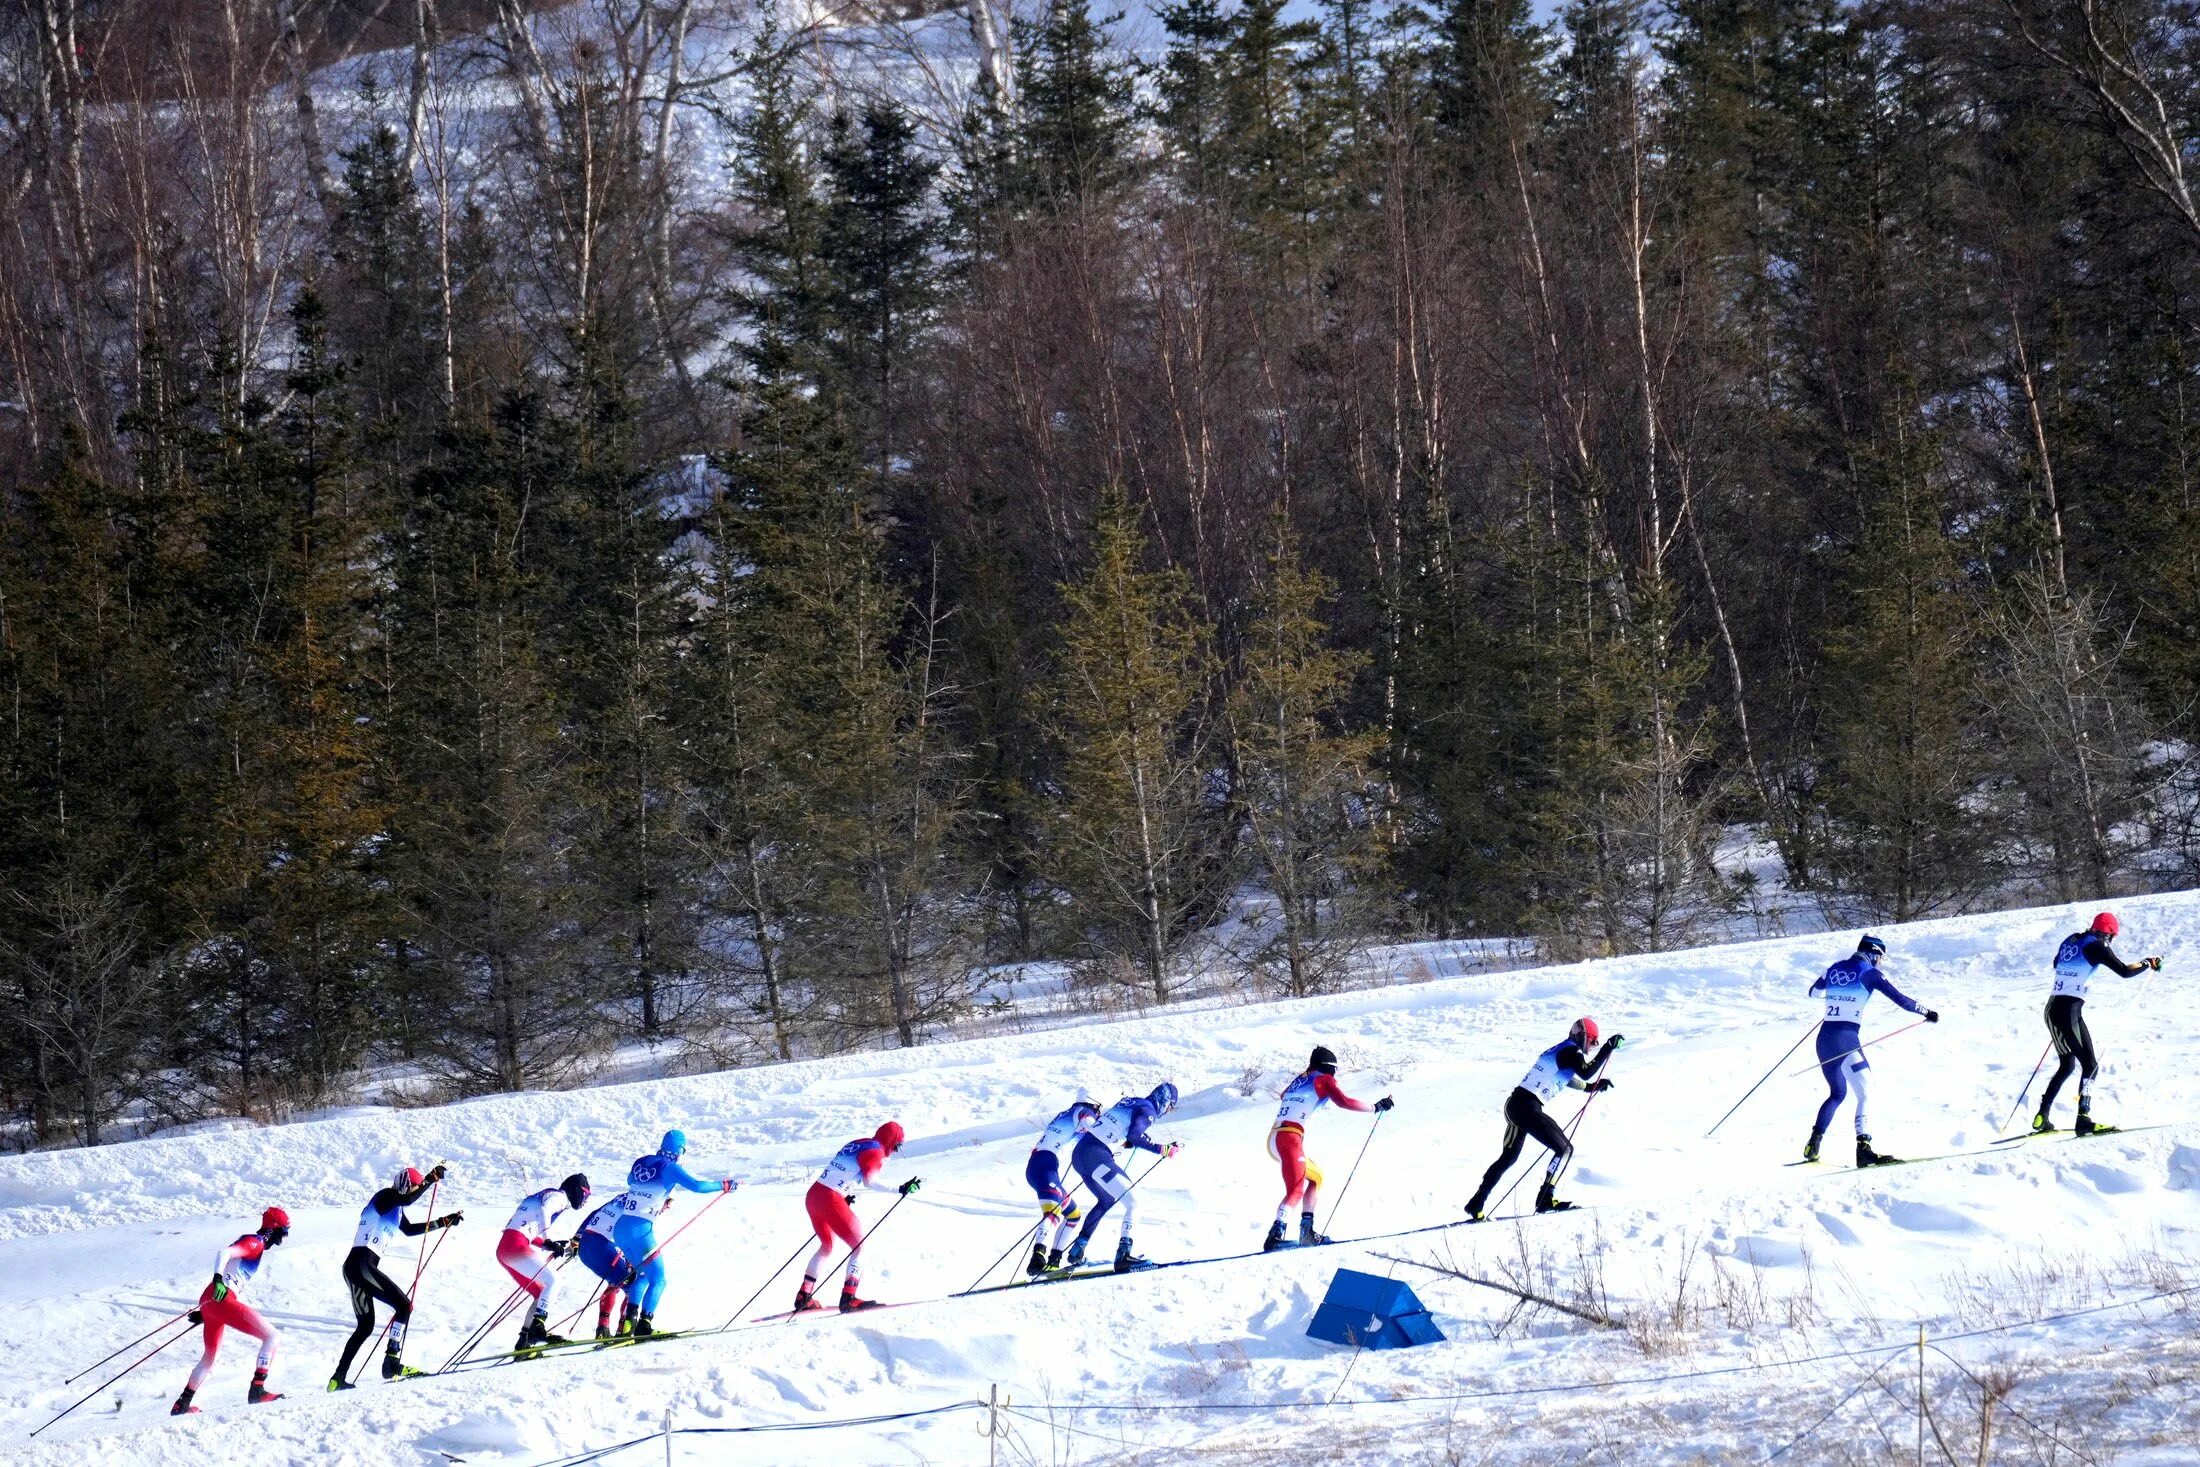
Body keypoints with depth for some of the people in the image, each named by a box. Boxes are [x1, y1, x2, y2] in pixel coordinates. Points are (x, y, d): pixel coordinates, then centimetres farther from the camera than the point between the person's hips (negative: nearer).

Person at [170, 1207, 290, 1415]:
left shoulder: (251, 1243, 24)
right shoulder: (255, 1243, -4)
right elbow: (225, 1252, -20)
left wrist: (204, 1312, 29)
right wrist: (218, 1279, -35)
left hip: (210, 1300, 10)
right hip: (222, 1299, -10)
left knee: (210, 1357, 24)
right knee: (271, 1335, -9)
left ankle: (182, 1404, 29)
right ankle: (257, 1390, -14)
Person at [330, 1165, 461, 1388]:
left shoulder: (396, 1207, 23)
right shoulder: (386, 1197, -4)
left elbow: (410, 1229, 35)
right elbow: (408, 1199, -24)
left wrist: (444, 1222, 35)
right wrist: (431, 1179, -15)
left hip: (353, 1267, 10)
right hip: (362, 1263, -10)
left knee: (365, 1326, 13)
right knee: (403, 1305, -10)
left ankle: (338, 1377, 11)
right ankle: (392, 1363, -15)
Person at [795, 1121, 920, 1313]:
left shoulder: (857, 1144, 19)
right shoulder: (875, 1152, -7)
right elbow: (869, 1181, -22)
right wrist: (899, 1189, -25)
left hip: (813, 1195, 9)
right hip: (831, 1201, -9)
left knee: (827, 1245, 26)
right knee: (860, 1247, 0)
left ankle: (804, 1297, 27)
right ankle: (848, 1298, -10)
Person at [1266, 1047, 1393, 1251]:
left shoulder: (1300, 1080, 25)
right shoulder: (1324, 1079, 5)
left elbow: (1284, 1095, 46)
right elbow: (1345, 1102, -7)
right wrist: (1376, 1107, 3)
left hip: (1274, 1139, 9)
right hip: (1290, 1139, -9)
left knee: (1316, 1177, 24)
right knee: (1296, 1190, -19)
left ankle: (1306, 1231, 17)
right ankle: (1275, 1236, -39)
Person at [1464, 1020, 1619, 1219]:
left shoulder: (1560, 1050, 23)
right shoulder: (1570, 1051, -6)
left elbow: (1564, 1078, 38)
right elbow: (1586, 1073, -20)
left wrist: (1593, 1086, 33)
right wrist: (1608, 1047, -14)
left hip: (1514, 1105, 10)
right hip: (1528, 1108, -10)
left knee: (1509, 1157, 20)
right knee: (1565, 1149, -2)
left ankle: (1476, 1205, 20)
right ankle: (1546, 1199, -7)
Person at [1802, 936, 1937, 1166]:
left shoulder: (1835, 968, 15)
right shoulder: (1869, 973, -2)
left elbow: (1814, 992, 32)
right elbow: (1898, 998, -5)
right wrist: (1926, 1012, 8)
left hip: (1824, 1037, 7)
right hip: (1847, 1039, -7)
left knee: (1837, 1093, 24)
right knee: (1866, 1093, -8)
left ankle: (1813, 1143, 17)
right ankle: (1863, 1148, -23)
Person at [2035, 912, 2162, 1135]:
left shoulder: (2071, 941, 15)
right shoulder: (2096, 947, -7)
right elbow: (2124, 971, -12)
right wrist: (2149, 964, 5)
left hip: (2052, 1008, 8)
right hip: (2070, 1010, -8)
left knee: (2066, 1065, 21)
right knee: (2090, 1065, -4)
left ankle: (2042, 1116, 19)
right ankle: (2083, 1119, -15)